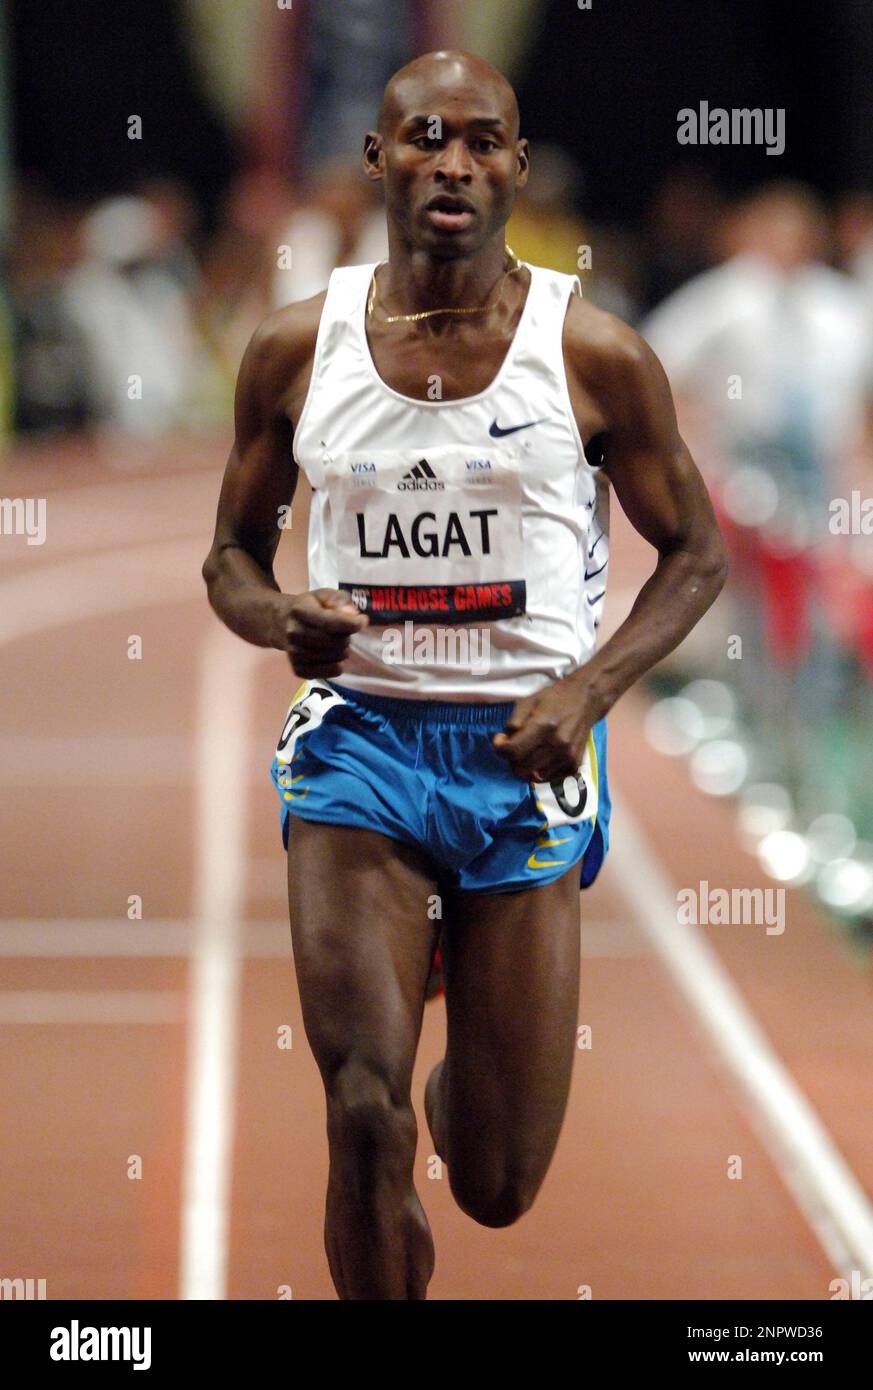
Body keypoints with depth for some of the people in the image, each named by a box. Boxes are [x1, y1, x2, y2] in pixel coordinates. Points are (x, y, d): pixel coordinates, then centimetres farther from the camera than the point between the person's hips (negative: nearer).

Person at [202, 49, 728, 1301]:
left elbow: (695, 553, 6)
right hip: (360, 738, 0)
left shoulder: (596, 355, -4)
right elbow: (233, 553, 12)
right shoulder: (296, 350, 1)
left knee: (501, 1189, 5)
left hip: (523, 751, 0)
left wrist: (588, 691, -11)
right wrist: (281, 621, -12)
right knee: (364, 1115, -19)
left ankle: (462, 1083, 44)